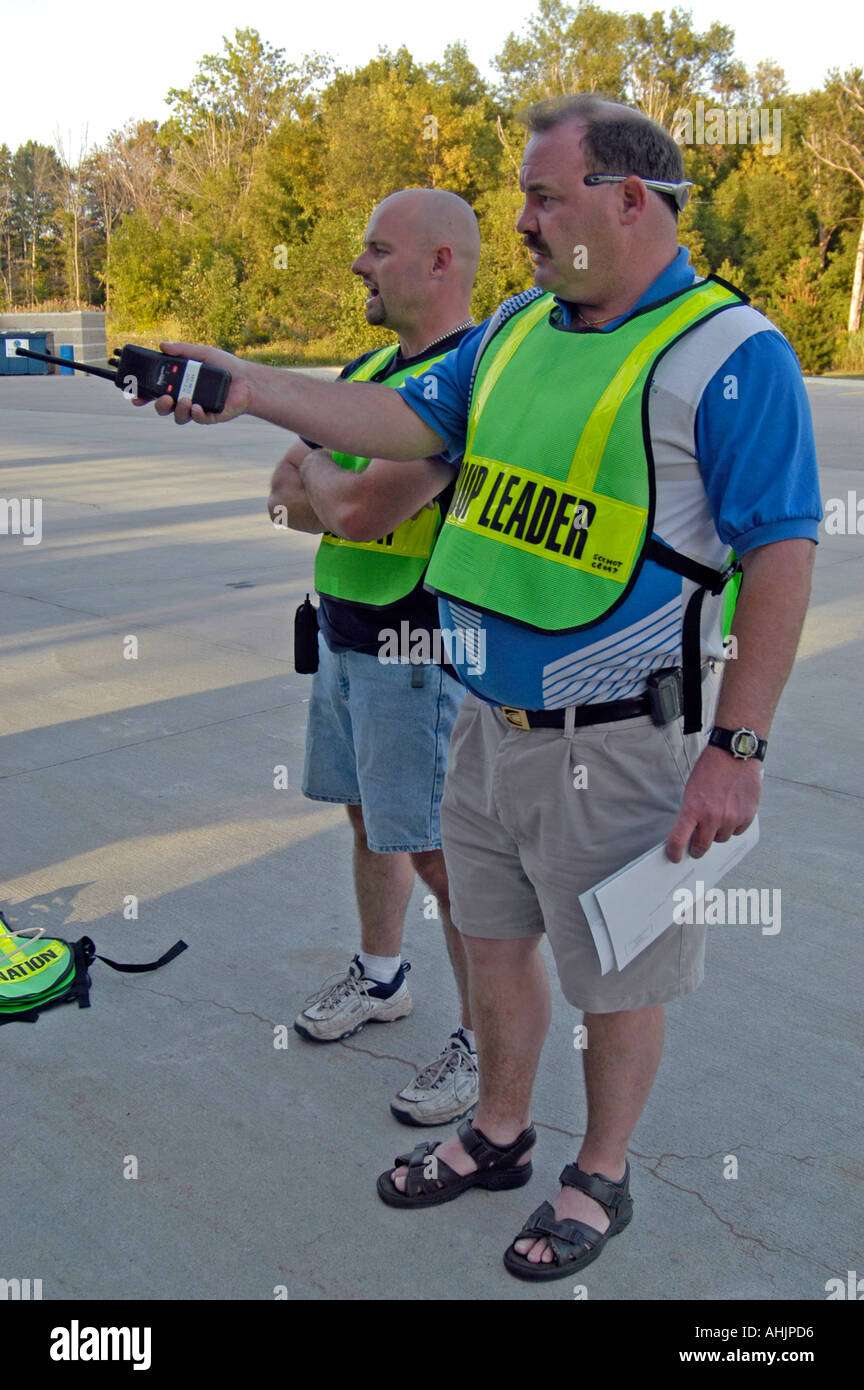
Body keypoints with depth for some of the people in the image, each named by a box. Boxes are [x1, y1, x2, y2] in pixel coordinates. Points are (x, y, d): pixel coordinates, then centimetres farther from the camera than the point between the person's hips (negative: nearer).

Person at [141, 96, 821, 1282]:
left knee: (616, 978, 11)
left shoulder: (730, 353, -14)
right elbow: (410, 422, 14)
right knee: (494, 940, 20)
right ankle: (499, 1135, 42)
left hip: (618, 746, -7)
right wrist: (251, 390, 4)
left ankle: (601, 1178, 34)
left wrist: (736, 750, -19)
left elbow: (782, 557, -16)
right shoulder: (518, 330, 10)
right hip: (489, 720, 7)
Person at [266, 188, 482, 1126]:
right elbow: (285, 497, 10)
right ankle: (380, 978, 40)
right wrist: (354, 493, -11)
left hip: (420, 653, -9)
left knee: (442, 854, -2)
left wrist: (319, 468, -5)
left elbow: (357, 510, -28)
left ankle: (486, 1041, 14)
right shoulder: (368, 368, 12)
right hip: (344, 636, 9)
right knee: (369, 821, 20)